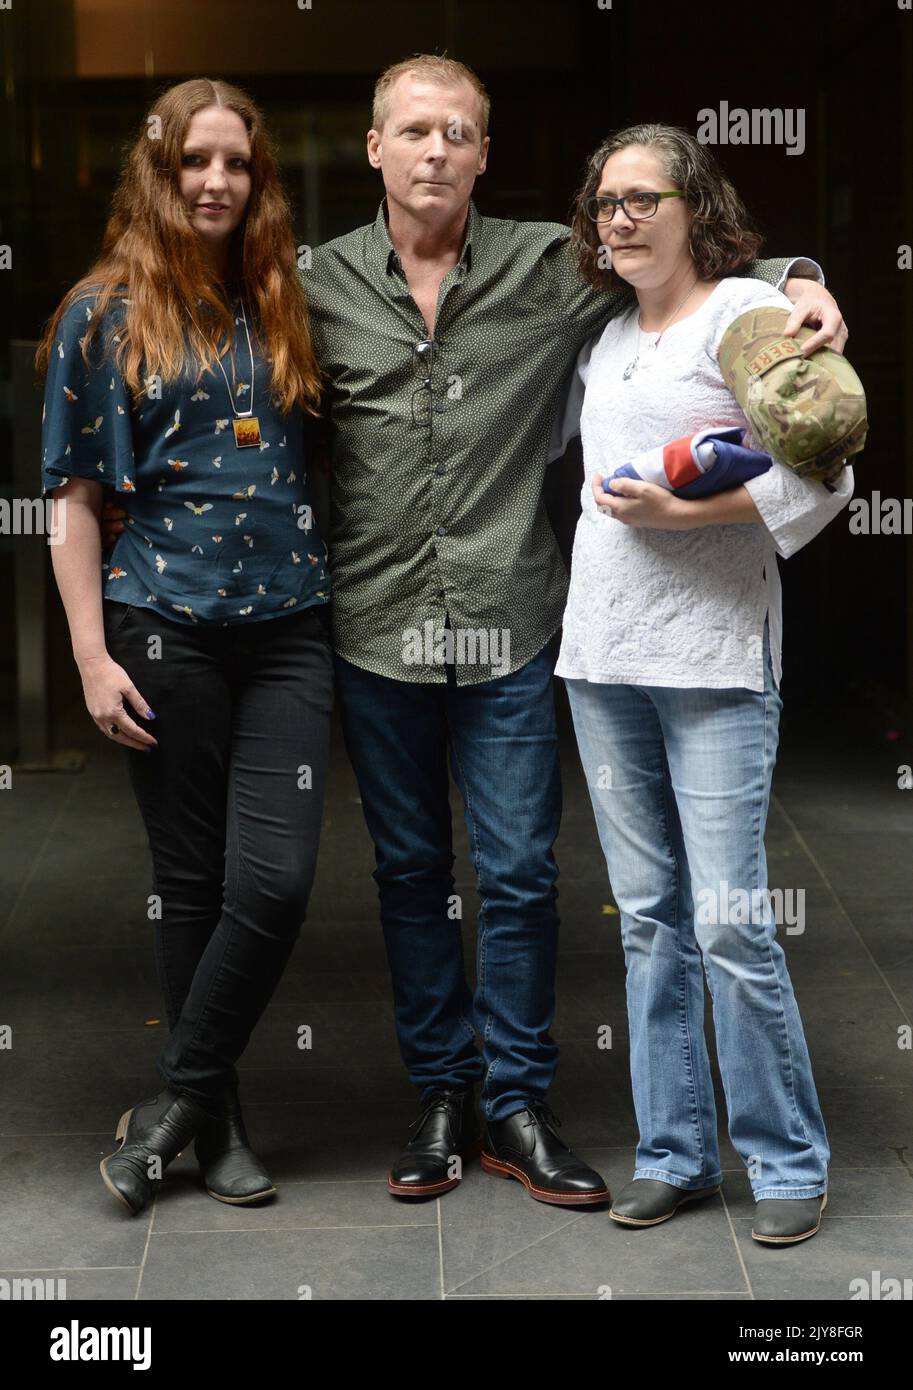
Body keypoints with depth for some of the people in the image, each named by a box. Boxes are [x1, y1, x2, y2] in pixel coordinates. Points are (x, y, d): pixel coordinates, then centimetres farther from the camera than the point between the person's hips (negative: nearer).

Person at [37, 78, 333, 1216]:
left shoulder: (285, 310, 10)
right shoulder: (105, 313, 2)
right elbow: (75, 497, 1)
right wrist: (92, 655, -5)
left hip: (288, 627, 2)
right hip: (164, 626, -2)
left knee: (274, 880, -8)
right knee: (192, 880, 5)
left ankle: (175, 1102, 9)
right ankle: (219, 1120, 20)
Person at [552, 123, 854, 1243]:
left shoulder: (748, 311, -3)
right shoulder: (603, 338, 16)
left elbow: (821, 478, -9)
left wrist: (682, 511, -14)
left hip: (712, 660, -6)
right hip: (601, 656, 6)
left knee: (730, 921, -8)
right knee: (650, 919, 9)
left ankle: (788, 1161, 7)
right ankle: (674, 1152, 18)